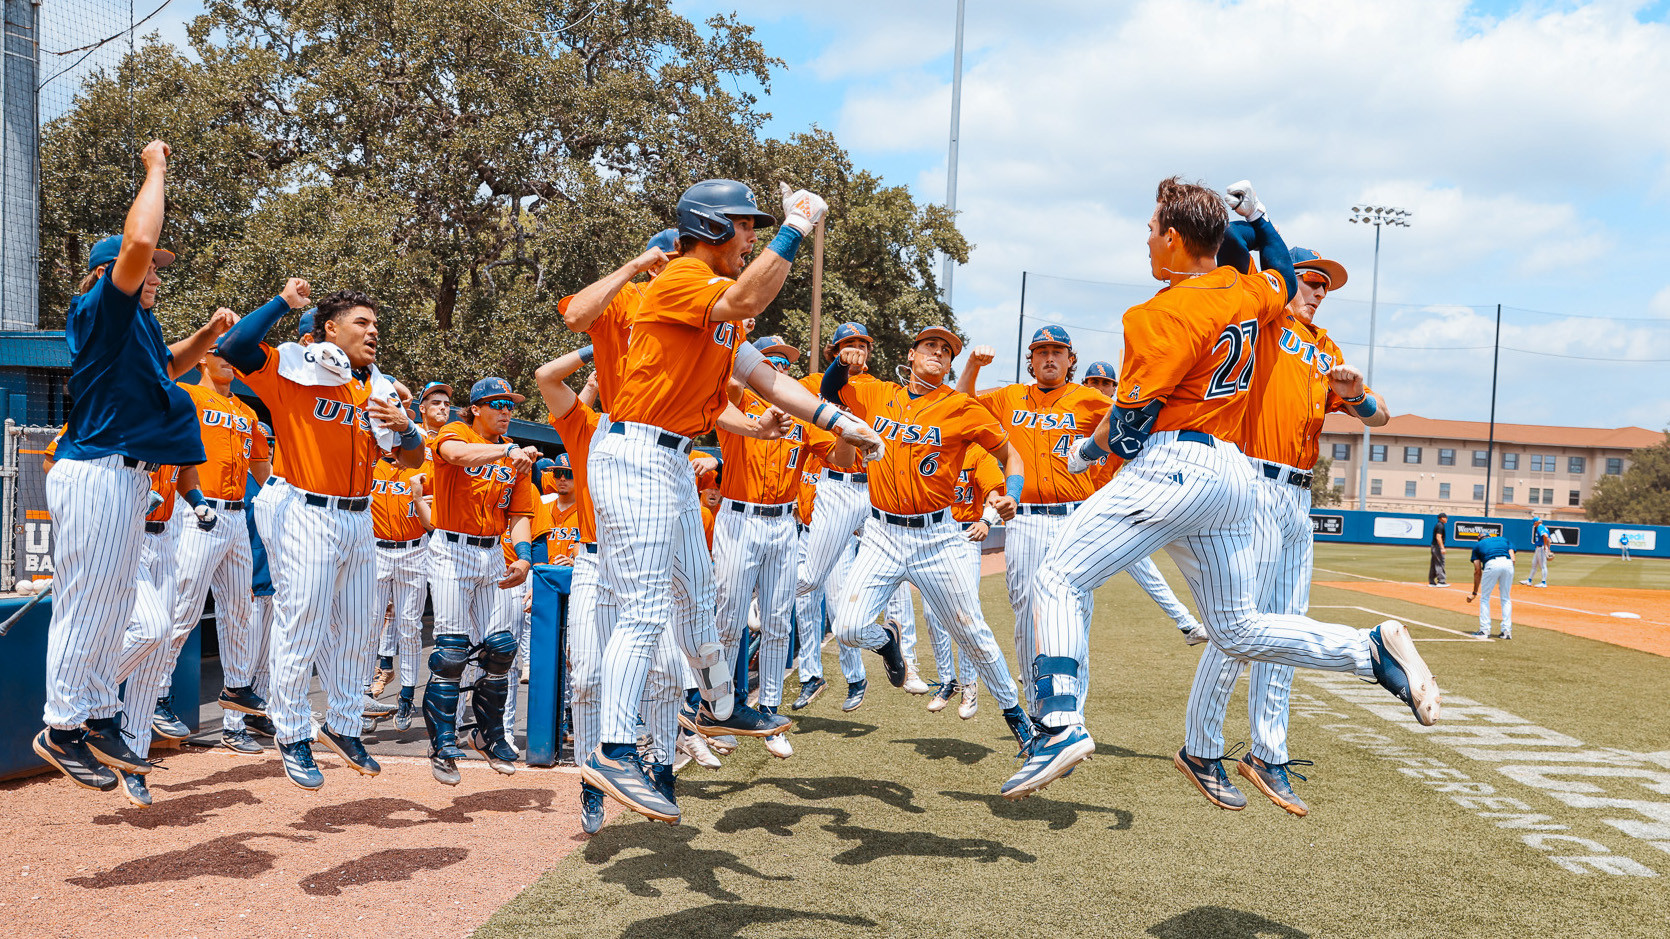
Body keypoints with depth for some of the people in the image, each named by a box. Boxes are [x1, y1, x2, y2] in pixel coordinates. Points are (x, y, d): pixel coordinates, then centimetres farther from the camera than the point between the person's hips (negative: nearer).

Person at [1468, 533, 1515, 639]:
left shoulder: (1477, 545, 29)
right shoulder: (1504, 539, 34)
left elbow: (1477, 571, 23)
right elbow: (1513, 559, 15)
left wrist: (1474, 593, 27)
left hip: (1491, 564, -2)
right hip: (1508, 564, 2)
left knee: (1484, 598, 12)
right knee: (1506, 598, 15)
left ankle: (1485, 631, 7)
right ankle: (1507, 631, 11)